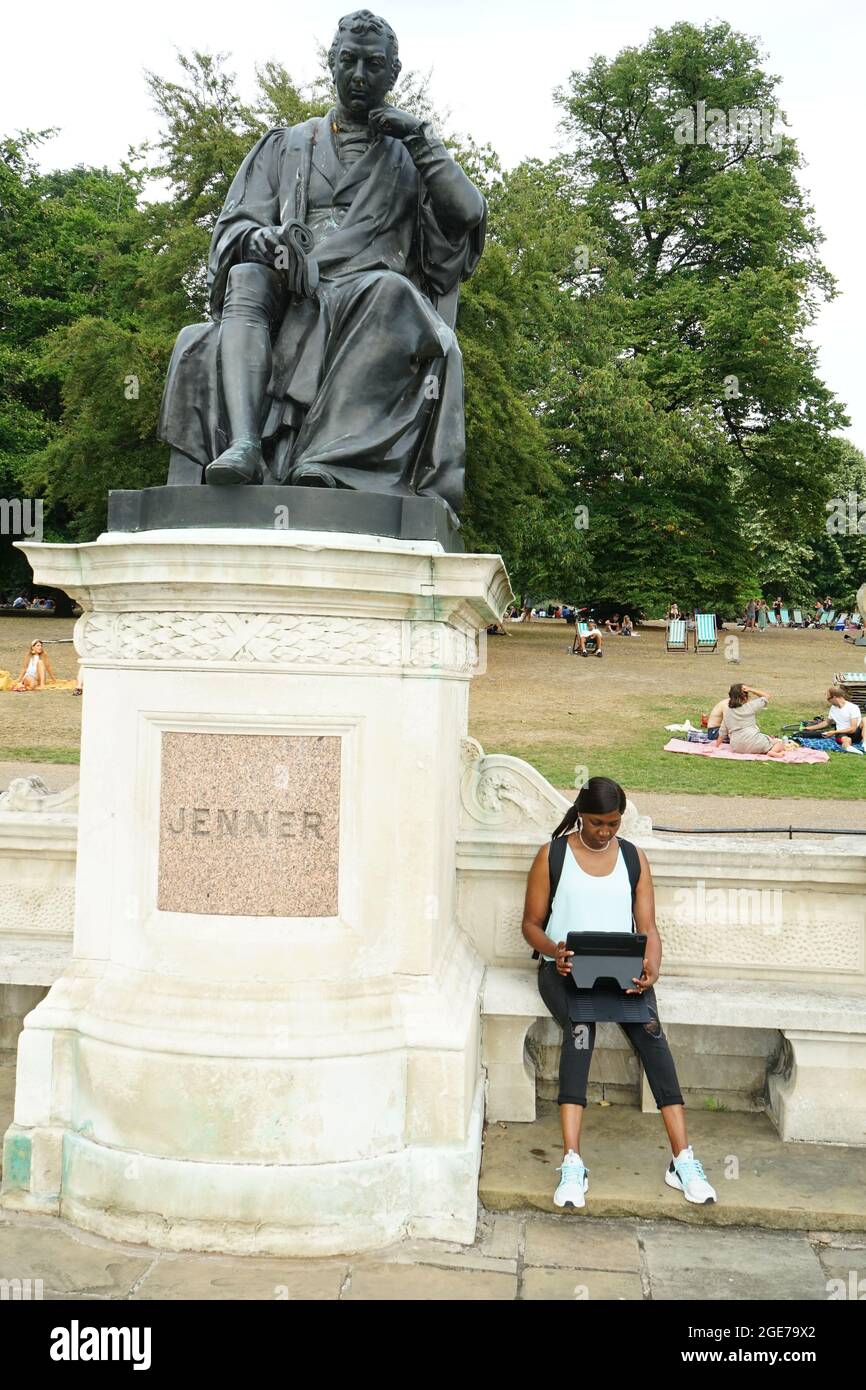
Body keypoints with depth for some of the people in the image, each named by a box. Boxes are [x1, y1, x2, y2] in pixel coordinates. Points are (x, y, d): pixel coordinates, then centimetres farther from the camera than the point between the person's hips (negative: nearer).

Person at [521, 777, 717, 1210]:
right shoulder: (552, 856, 4)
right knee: (581, 1024, -35)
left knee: (649, 1028, -29)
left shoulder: (634, 857, 11)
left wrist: (651, 968, -15)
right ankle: (572, 1163, -41)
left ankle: (683, 1159, -30)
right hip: (565, 967, -2)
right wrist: (554, 951, -17)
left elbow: (647, 927, 6)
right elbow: (531, 923, 6)